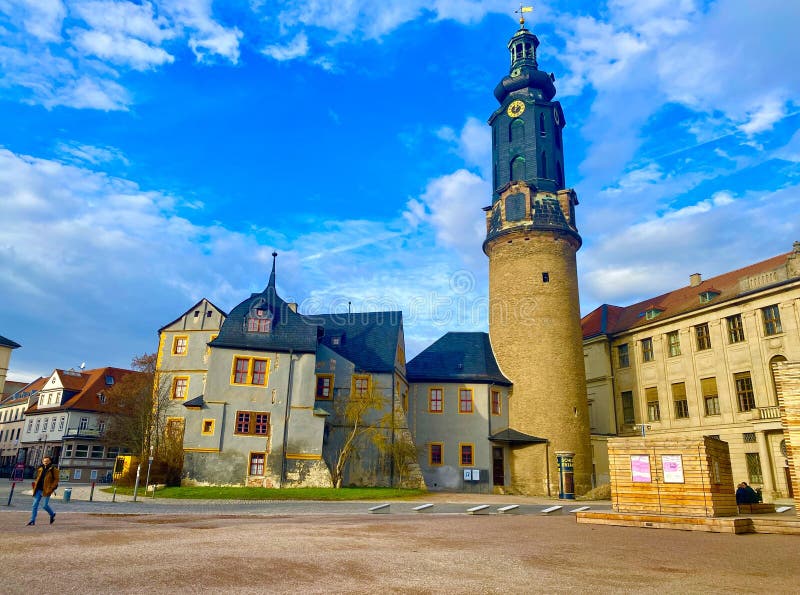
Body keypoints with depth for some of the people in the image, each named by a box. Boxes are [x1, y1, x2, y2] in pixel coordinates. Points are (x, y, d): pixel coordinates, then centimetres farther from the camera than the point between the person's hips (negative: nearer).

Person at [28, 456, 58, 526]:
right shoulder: (40, 469, 11)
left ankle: (52, 515, 21)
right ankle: (32, 520, 10)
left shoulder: (53, 469, -5)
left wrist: (51, 488, -14)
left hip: (46, 490, -5)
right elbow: (37, 478, 23)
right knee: (35, 505, 3)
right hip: (38, 490, 5)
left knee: (45, 505, -5)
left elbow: (56, 479, -6)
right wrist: (35, 485, 10)